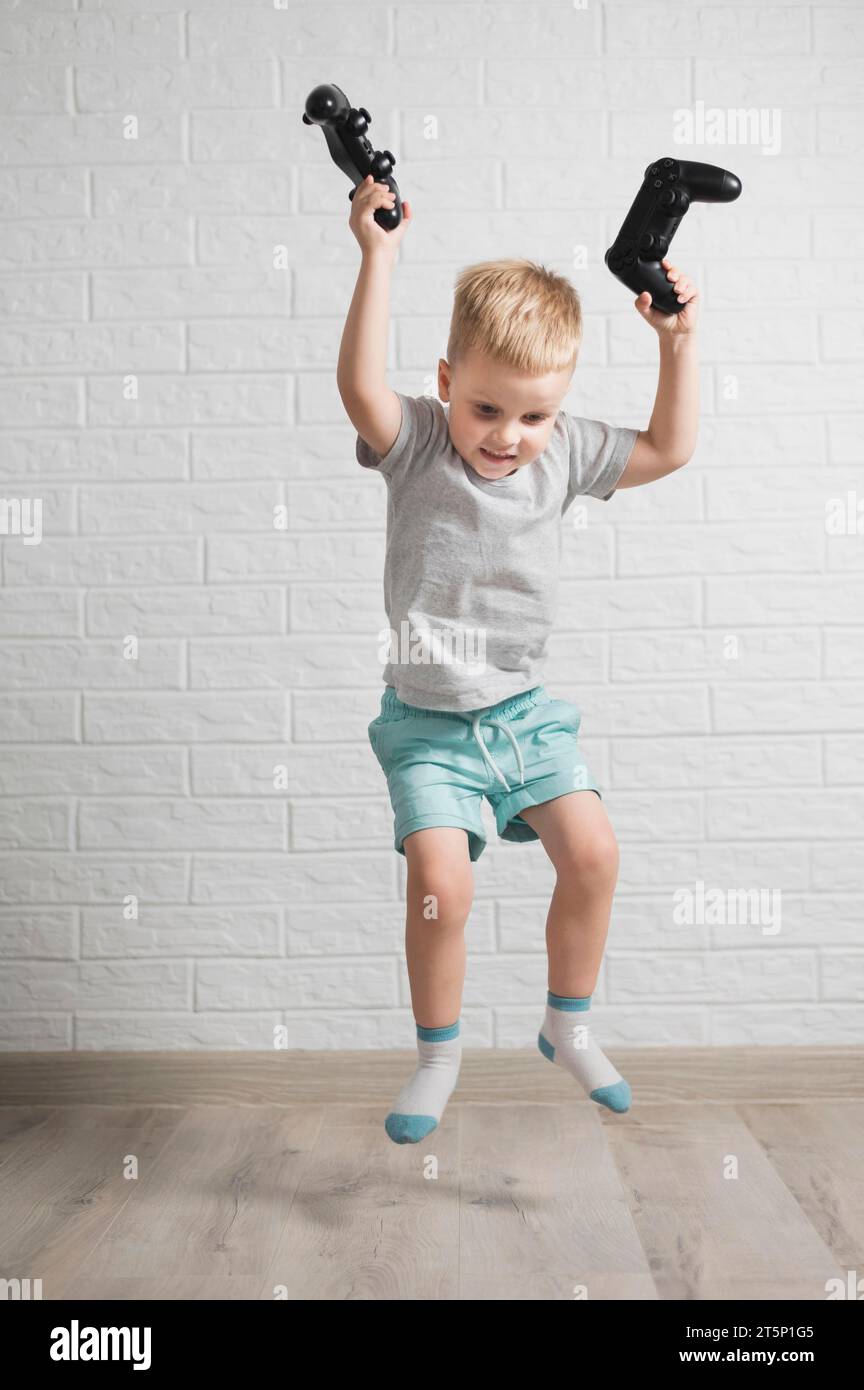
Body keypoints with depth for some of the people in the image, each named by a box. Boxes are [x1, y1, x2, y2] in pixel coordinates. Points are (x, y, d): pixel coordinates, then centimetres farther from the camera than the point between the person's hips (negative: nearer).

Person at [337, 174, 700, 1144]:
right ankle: (438, 1054, 10)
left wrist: (677, 344, 1)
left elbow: (668, 449, 9)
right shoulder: (417, 444, -10)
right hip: (427, 721, -4)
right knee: (439, 879, -16)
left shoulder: (564, 453, 1)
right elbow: (359, 384, -29)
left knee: (591, 850, -5)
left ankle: (568, 1026, 20)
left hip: (523, 709, 4)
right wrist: (378, 256, -31)